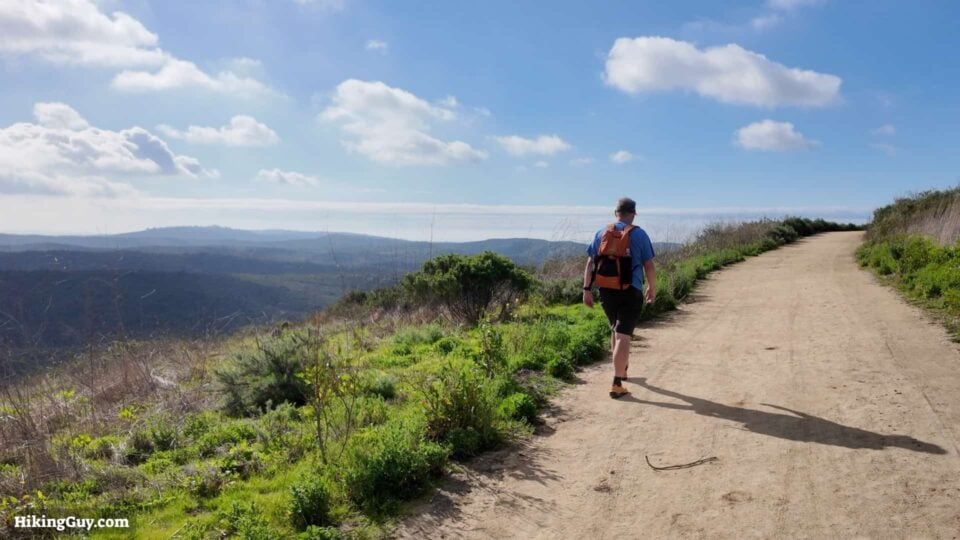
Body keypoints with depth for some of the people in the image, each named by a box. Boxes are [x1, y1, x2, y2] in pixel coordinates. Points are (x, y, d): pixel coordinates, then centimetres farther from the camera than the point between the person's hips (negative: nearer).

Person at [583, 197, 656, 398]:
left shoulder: (602, 233, 6)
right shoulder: (639, 234, -3)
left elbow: (590, 263, 2)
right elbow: (649, 266, -3)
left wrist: (587, 289, 4)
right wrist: (652, 288, 11)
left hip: (606, 291, 4)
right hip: (630, 292, -4)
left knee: (616, 330, 24)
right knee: (623, 336, -5)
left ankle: (622, 369, 42)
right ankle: (616, 384, -10)